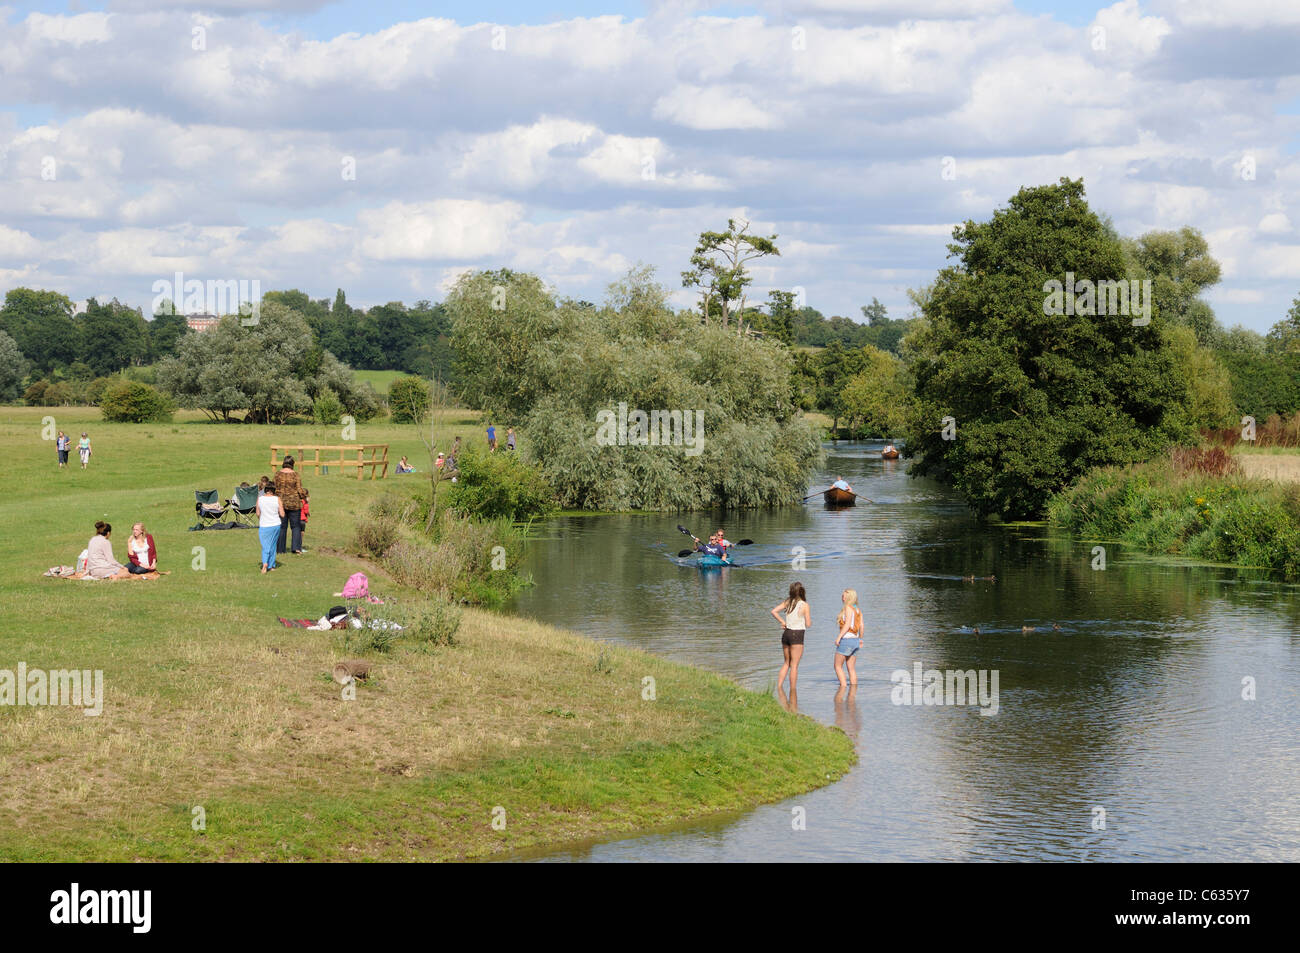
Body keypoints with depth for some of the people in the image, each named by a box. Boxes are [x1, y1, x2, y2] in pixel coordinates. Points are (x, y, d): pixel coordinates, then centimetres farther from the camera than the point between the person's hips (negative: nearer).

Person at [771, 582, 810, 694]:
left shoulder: (788, 602, 4)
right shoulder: (804, 605, -9)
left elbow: (774, 611, 3)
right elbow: (808, 625, -8)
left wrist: (782, 622, 11)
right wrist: (809, 619, 14)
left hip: (786, 633, 5)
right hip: (797, 635, -5)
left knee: (787, 663, 18)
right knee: (794, 665, 2)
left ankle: (778, 687, 12)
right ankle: (792, 690, 3)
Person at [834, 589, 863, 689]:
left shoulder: (848, 608, -10)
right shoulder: (858, 610, 11)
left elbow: (847, 624, -19)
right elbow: (861, 626, 9)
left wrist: (839, 637, -21)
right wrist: (860, 639, 21)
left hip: (846, 639, -8)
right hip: (855, 640, 8)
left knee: (838, 666, 0)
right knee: (851, 668, 10)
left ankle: (843, 686, -10)